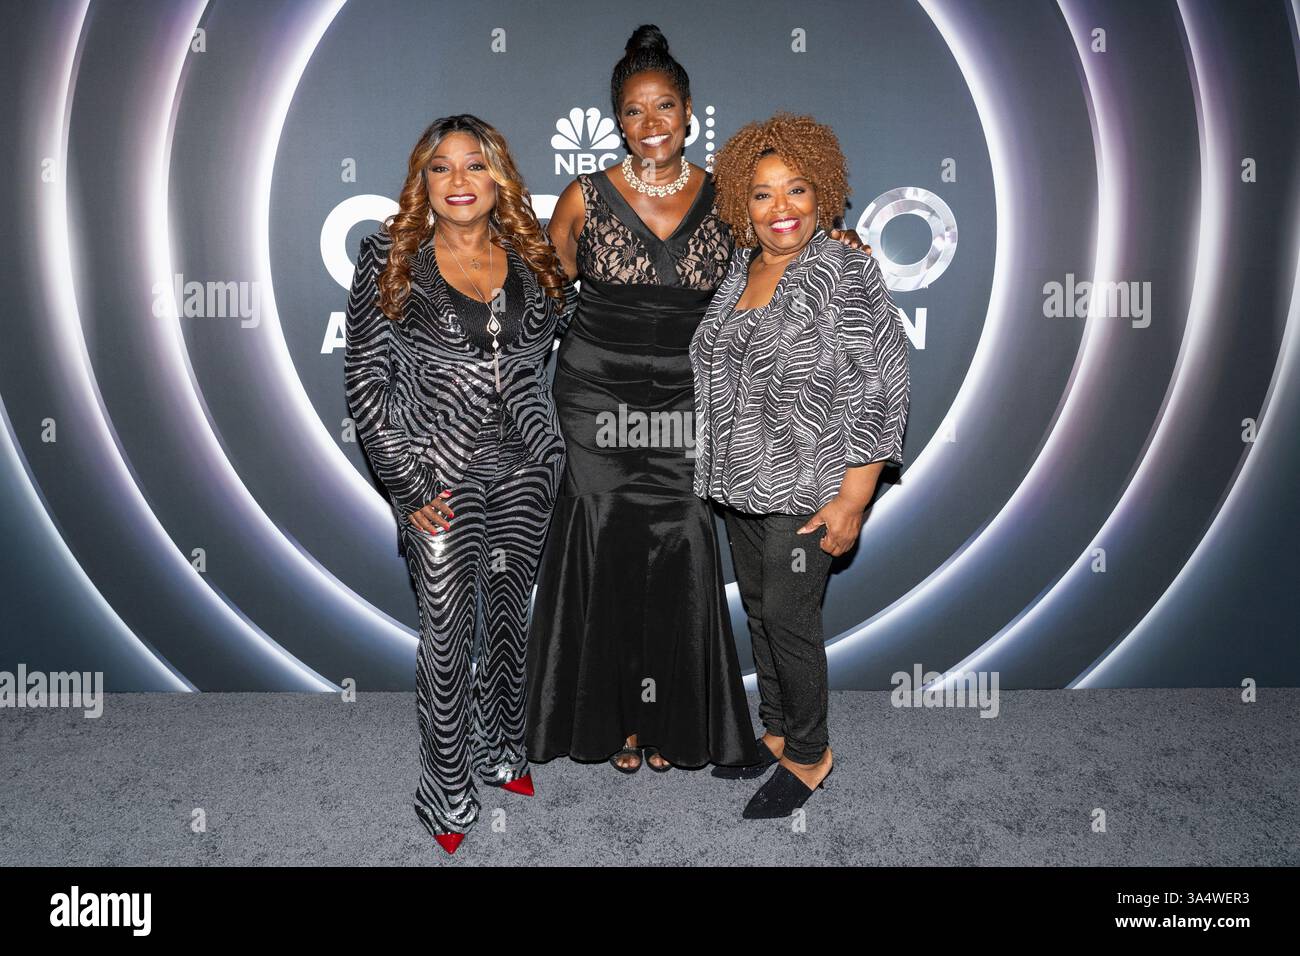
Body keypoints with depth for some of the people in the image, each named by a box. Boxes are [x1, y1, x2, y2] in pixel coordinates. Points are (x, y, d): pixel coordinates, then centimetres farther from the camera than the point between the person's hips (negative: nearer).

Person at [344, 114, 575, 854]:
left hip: (525, 465, 3)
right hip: (439, 469, -3)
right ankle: (448, 789, 19)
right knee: (449, 626, 1)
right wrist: (406, 482, -10)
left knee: (510, 610, 14)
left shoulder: (532, 259, 5)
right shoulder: (392, 260, -3)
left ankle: (501, 749, 36)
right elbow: (365, 378, -5)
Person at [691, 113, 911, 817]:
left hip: (805, 490, -7)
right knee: (758, 609, 16)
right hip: (740, 483, 7)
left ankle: (809, 754, 21)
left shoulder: (848, 275, -13)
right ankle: (776, 730, 35)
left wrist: (853, 498, -19)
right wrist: (718, 467, 18)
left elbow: (880, 391, -16)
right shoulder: (739, 269, 7)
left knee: (787, 617, -1)